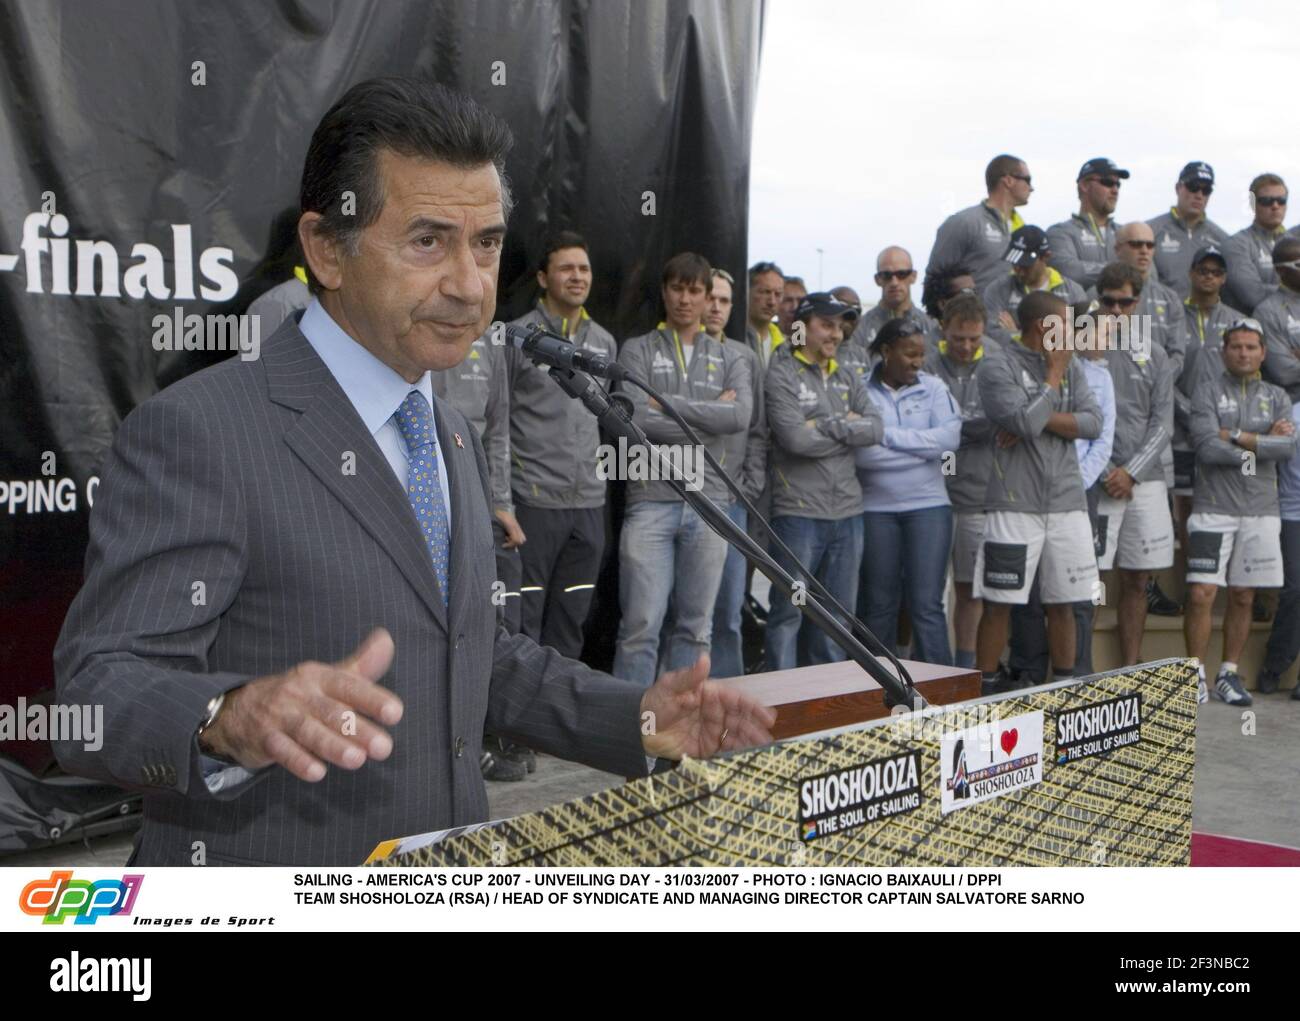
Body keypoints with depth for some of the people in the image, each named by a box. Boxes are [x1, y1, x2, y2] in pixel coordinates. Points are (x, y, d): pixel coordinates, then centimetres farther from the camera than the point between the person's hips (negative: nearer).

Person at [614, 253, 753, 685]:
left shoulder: (729, 359, 14)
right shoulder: (638, 351, 7)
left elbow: (741, 416, -5)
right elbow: (637, 417, -10)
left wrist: (669, 404, -8)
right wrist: (711, 414, -5)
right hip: (652, 500, -3)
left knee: (696, 627, 7)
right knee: (641, 625, -5)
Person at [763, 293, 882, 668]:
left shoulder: (847, 379, 16)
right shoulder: (781, 375, -3)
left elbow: (876, 427, 1)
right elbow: (795, 438, -16)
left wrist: (826, 425, -11)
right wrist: (849, 430, -3)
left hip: (847, 510, 6)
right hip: (799, 511, -6)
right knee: (788, 612, -1)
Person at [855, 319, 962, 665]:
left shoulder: (933, 387, 6)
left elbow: (950, 437, -8)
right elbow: (860, 451, -14)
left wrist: (889, 436, -10)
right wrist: (925, 448, -9)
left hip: (928, 505, 1)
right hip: (876, 509, -1)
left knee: (927, 604, -2)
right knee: (878, 604, 8)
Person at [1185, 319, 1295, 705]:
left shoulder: (1276, 397, 11)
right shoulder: (1208, 389, 1)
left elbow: (1289, 447, -6)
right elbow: (1206, 447, -13)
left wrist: (1236, 436, -11)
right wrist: (1264, 443, -6)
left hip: (1261, 510, 3)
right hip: (1213, 507, -3)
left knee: (1243, 596, 8)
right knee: (1201, 594, -8)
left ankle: (1228, 674, 17)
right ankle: (1196, 675, 2)